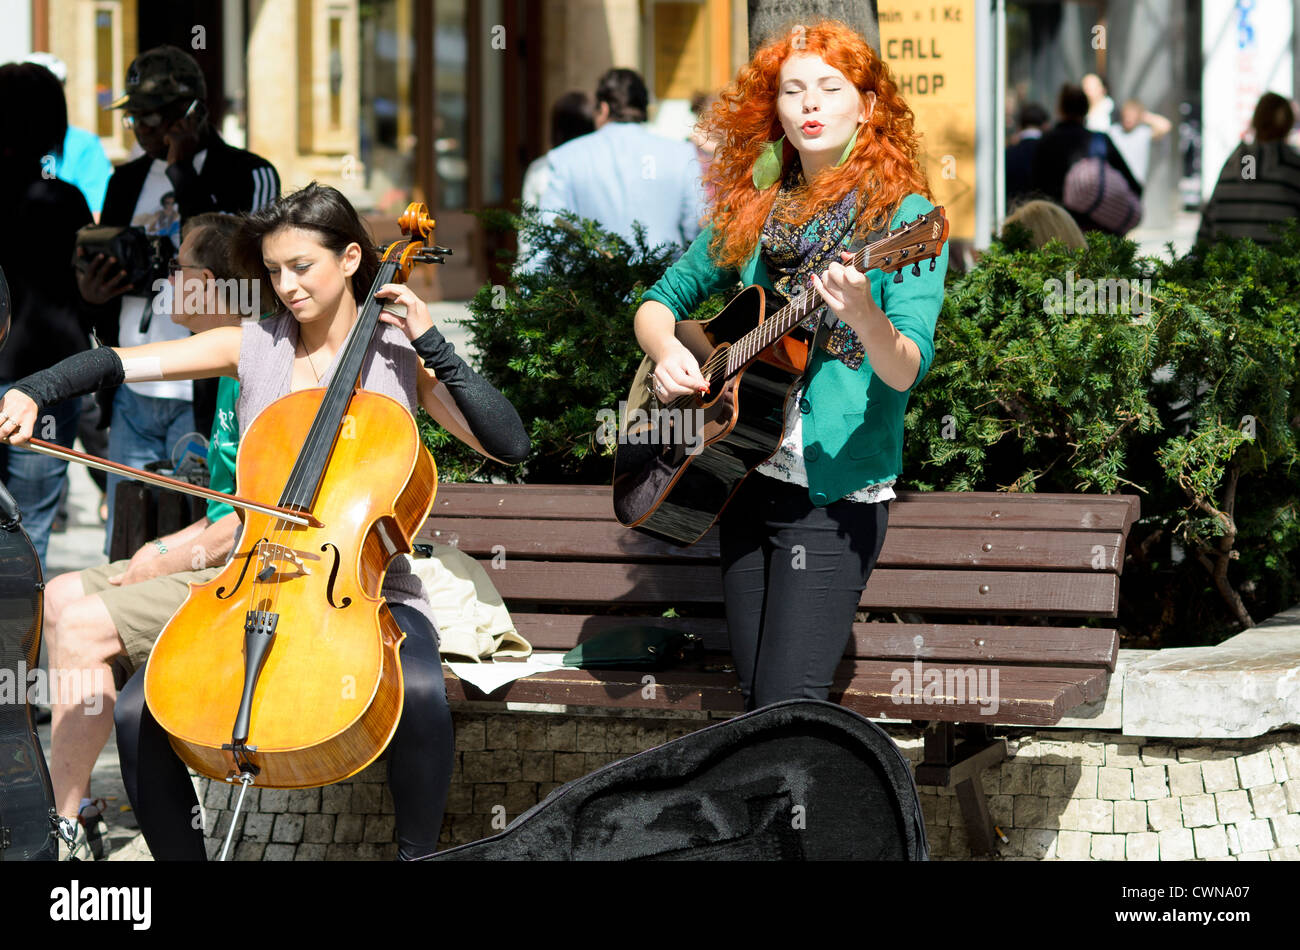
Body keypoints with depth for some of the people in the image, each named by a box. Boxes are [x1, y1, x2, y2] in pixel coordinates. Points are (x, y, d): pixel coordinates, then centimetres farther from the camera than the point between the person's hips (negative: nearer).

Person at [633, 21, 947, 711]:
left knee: (789, 706, -14)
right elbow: (661, 300, 19)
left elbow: (907, 372, -16)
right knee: (756, 701, 7)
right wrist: (667, 354, -4)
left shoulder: (905, 215, -5)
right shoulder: (752, 211, 11)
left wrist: (863, 316, -37)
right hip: (747, 478, 6)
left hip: (836, 492, -6)